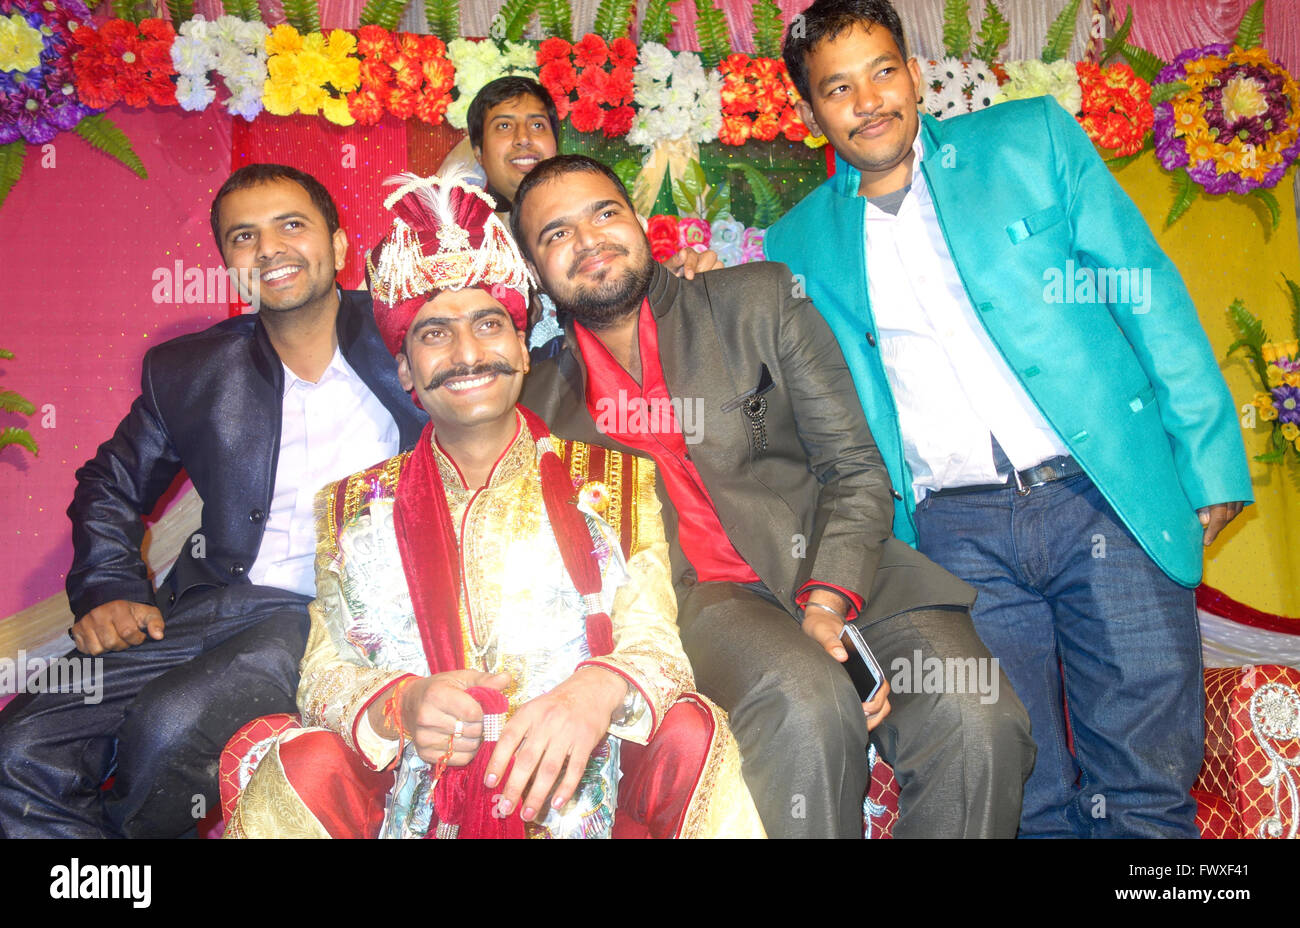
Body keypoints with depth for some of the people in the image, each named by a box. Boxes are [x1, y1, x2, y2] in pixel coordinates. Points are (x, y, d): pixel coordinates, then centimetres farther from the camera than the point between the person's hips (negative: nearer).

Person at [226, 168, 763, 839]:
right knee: (305, 764, -27)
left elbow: (655, 644, -4)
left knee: (692, 732, -28)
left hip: (581, 787, -1)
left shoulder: (615, 483, 5)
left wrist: (600, 690, -29)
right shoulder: (355, 506, 10)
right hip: (418, 801, 1)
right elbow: (323, 677, 4)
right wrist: (398, 705, -20)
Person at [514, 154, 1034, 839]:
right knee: (806, 708, -34)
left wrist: (825, 607, -11)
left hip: (832, 570, 2)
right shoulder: (540, 401, 11)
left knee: (978, 724, -25)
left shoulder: (759, 301, 8)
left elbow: (854, 468, 4)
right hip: (698, 596, -1)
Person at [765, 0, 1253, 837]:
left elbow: (1150, 293, 4)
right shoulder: (801, 246, 12)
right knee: (1021, 797, 3)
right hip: (957, 532, 1)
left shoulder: (1033, 139, 8)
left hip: (1104, 492, 0)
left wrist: (1210, 462, -1)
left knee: (1146, 786, -1)